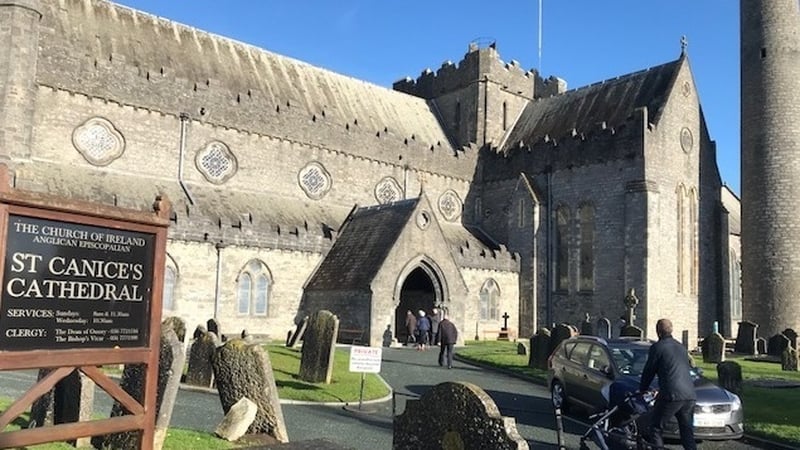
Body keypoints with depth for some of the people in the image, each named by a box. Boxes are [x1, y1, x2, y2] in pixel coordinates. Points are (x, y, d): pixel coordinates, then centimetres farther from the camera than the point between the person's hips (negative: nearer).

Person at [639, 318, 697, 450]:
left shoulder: (657, 347, -1)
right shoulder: (681, 347, 21)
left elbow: (649, 371, 5)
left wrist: (642, 389, 23)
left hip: (672, 395, -7)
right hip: (690, 395, 7)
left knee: (656, 429, 4)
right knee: (687, 431, 15)